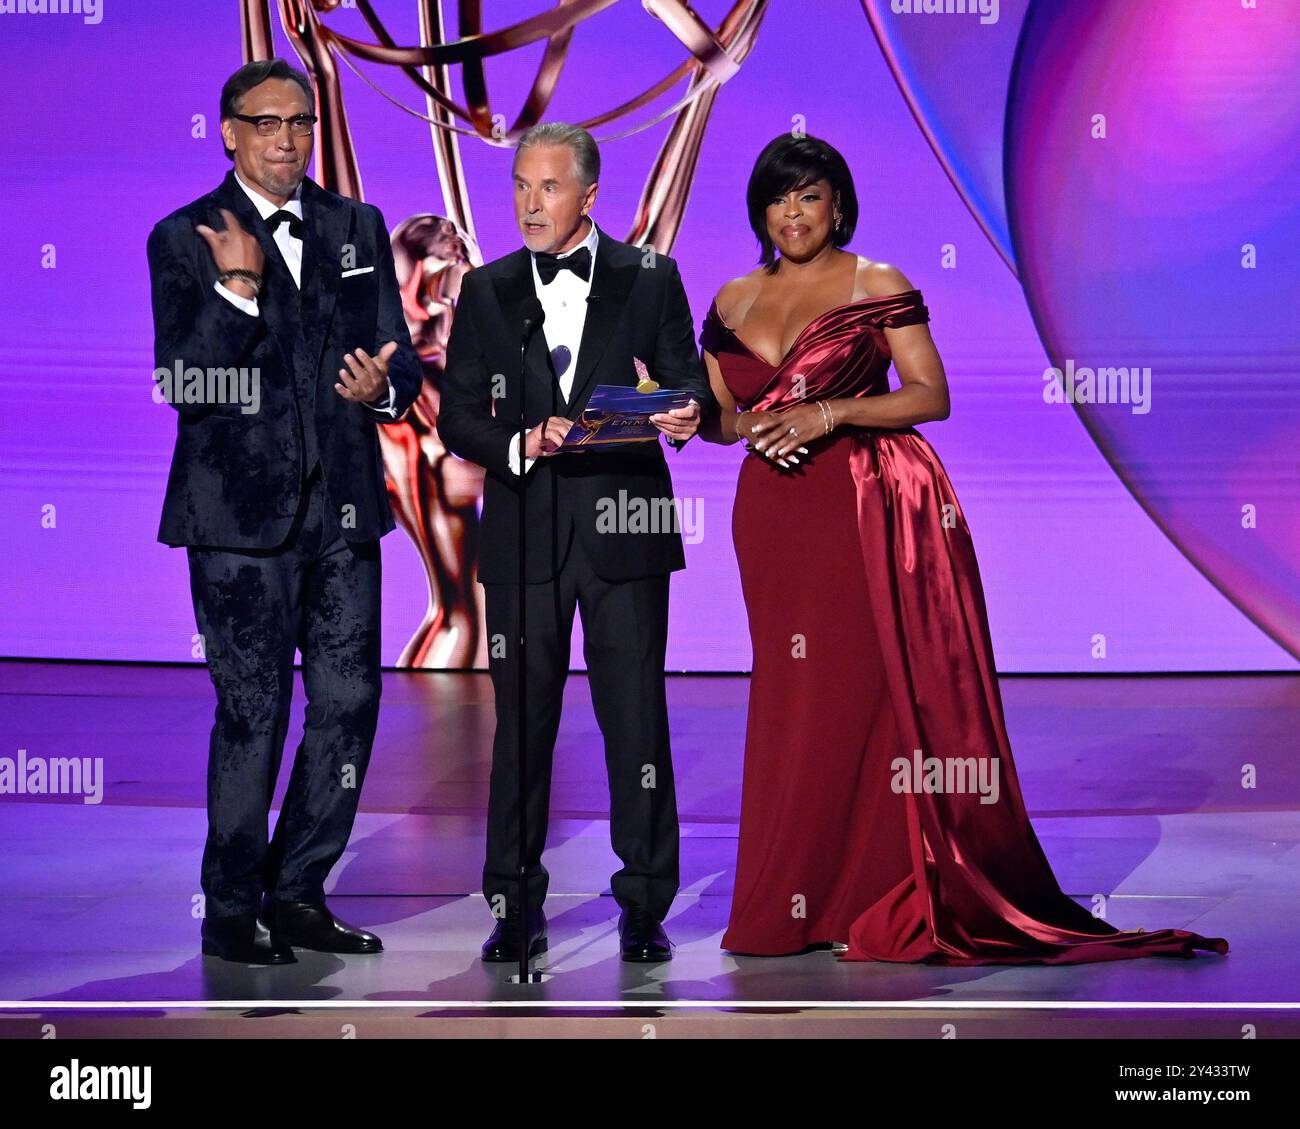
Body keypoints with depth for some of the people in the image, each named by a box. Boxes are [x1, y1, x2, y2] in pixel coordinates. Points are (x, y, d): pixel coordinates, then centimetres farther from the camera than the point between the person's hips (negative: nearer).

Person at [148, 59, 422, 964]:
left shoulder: (358, 229, 12)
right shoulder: (186, 240, -2)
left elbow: (400, 360, 11)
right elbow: (182, 386, -10)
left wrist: (381, 385, -12)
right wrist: (235, 288, -22)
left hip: (343, 507, 5)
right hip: (241, 510, -5)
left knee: (350, 702, 6)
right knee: (253, 713, -2)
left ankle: (297, 895, 21)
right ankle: (232, 910, 12)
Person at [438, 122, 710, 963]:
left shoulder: (650, 279, 5)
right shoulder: (486, 291, 9)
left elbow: (690, 381, 5)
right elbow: (458, 419, 7)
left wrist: (683, 413, -18)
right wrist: (522, 444, -12)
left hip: (626, 523, -1)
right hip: (523, 531, 2)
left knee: (636, 717, 0)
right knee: (523, 720, 5)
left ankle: (645, 905, 10)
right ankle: (516, 908, 13)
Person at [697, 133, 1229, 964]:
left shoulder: (879, 288, 1)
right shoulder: (734, 304, 14)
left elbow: (931, 395, -6)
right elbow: (721, 415, 16)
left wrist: (830, 412, -16)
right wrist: (736, 423, -7)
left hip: (872, 508, -4)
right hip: (775, 515, 4)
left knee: (877, 691, -8)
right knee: (794, 701, 4)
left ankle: (886, 902, -1)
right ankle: (795, 904, 11)